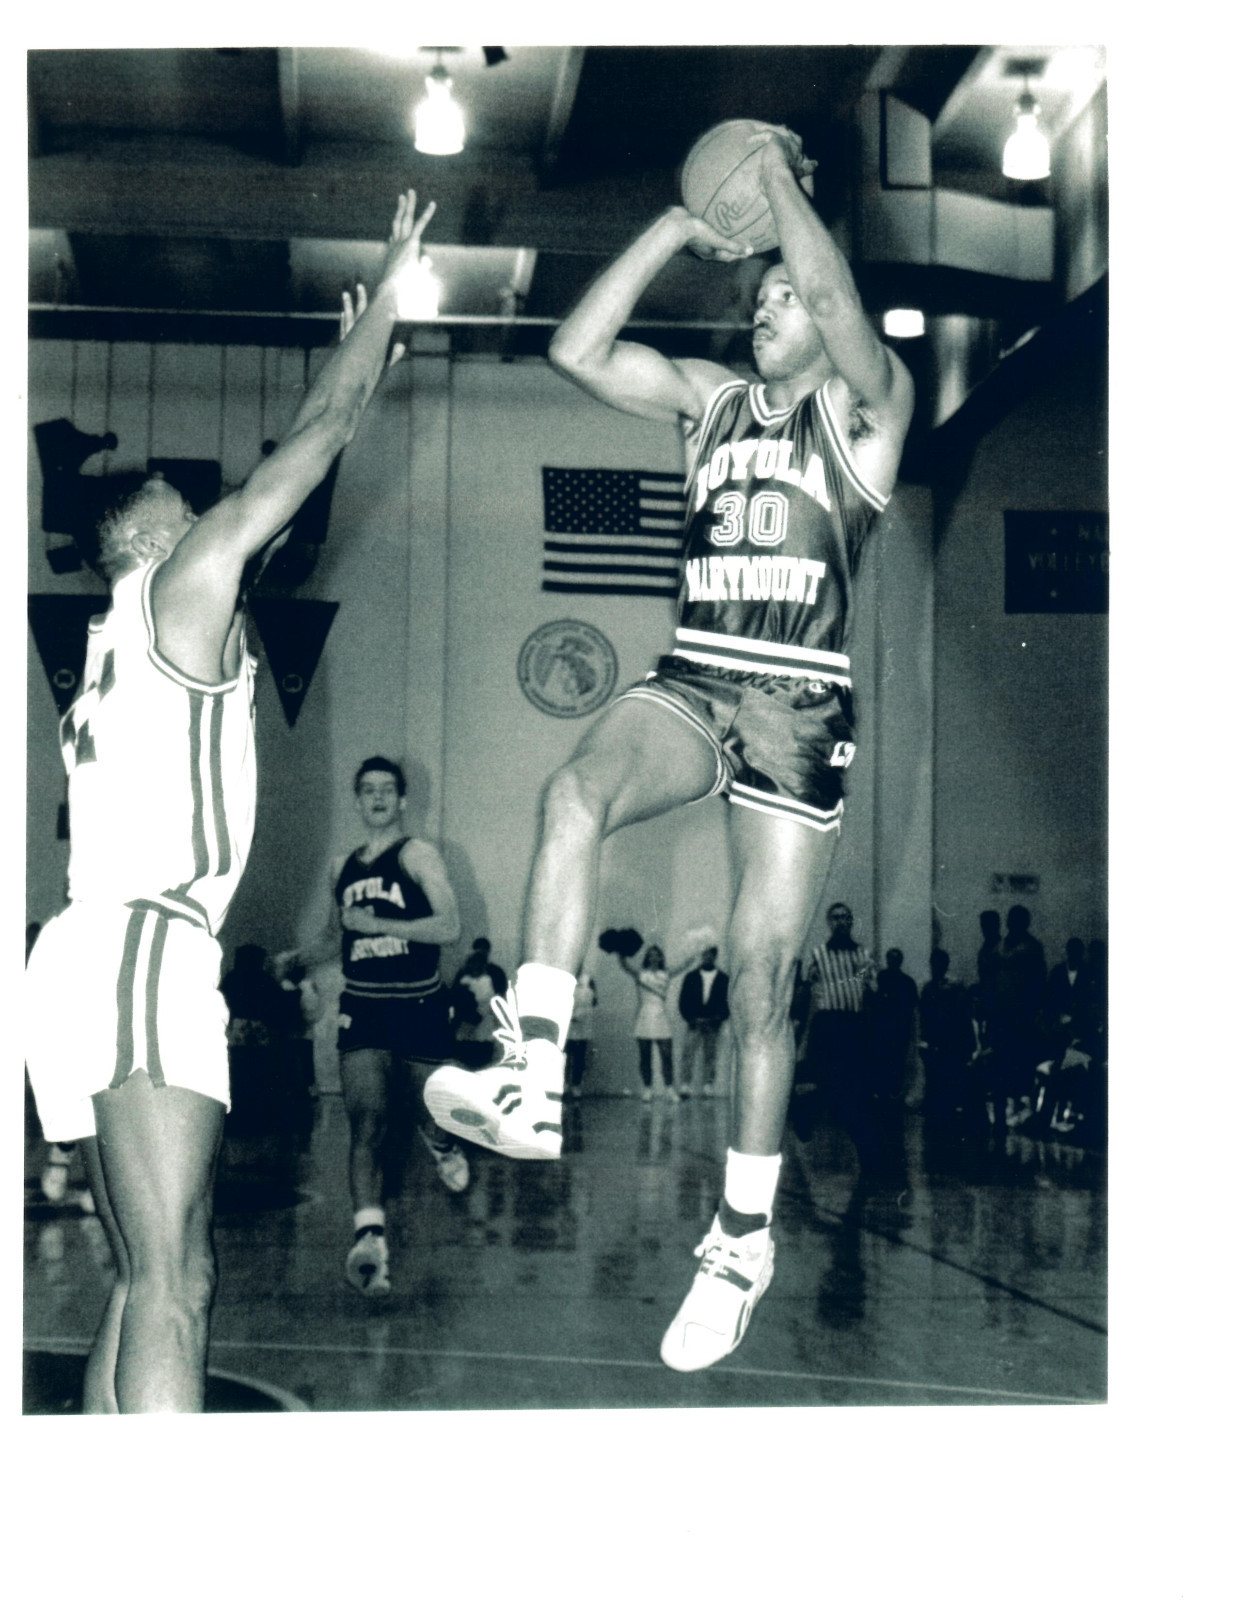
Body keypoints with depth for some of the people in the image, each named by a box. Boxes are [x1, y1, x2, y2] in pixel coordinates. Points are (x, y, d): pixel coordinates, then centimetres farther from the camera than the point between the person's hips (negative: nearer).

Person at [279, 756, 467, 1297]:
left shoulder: (417, 855, -4)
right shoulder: (342, 868, 13)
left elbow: (448, 926, -15)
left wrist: (377, 923, -19)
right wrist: (295, 959, 12)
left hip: (420, 1004, -3)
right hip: (361, 1006, 3)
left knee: (439, 1113, 9)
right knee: (366, 1122, -14)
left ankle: (441, 1142, 48)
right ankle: (369, 1237, -24)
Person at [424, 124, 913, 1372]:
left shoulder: (866, 407, 4)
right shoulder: (709, 400, 17)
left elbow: (837, 299, -17)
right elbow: (577, 350, 4)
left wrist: (780, 176, -6)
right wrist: (680, 227, 5)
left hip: (798, 706, -3)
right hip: (690, 682, 3)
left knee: (763, 982, -1)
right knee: (575, 792, -32)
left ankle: (744, 1238, 13)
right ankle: (532, 1085, -40)